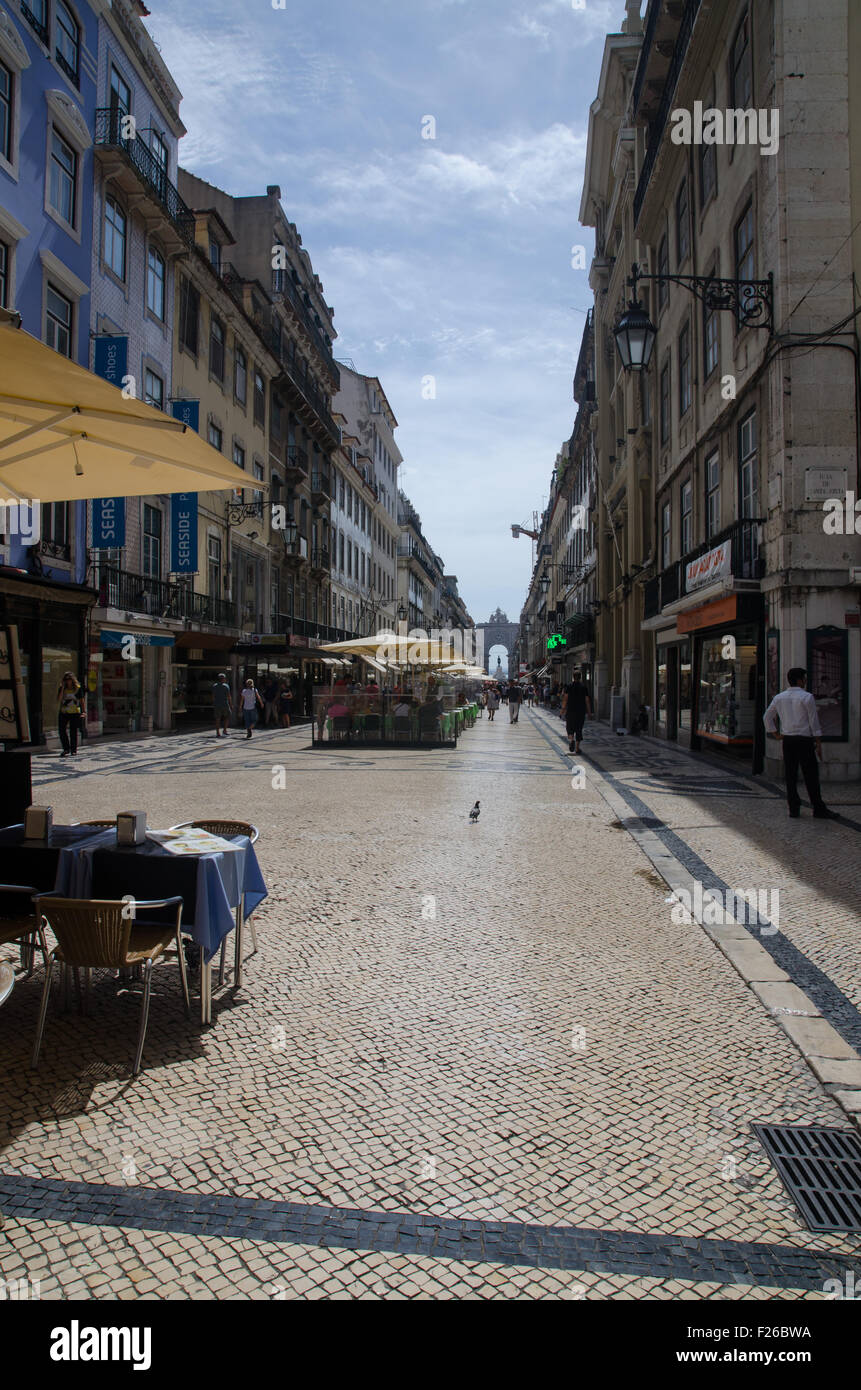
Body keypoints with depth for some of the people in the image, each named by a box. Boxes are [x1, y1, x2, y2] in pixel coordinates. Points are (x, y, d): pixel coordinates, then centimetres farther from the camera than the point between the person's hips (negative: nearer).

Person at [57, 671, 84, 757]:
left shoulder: (78, 688, 0)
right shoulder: (61, 689, 4)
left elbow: (81, 701, 4)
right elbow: (59, 700, -8)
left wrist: (83, 711, -2)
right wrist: (62, 688, -11)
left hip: (75, 713, -2)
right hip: (63, 713, 2)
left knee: (73, 732, -1)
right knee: (62, 731, 0)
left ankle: (74, 751, 8)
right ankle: (66, 749, 15)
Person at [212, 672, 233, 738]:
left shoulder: (214, 686, 5)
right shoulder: (226, 686, -7)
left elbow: (213, 696, 6)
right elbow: (228, 697, -9)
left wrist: (213, 704, 15)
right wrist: (231, 705, -2)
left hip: (216, 705, 3)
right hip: (224, 704, -3)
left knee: (217, 719, 6)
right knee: (227, 716, 17)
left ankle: (218, 733, 4)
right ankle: (224, 730, 8)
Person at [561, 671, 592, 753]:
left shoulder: (568, 687, -2)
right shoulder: (583, 687, 0)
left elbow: (565, 699, -6)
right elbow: (587, 701, 0)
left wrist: (563, 709, -1)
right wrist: (589, 711, 7)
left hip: (570, 710, -1)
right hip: (581, 711, 1)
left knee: (570, 727, 10)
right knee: (579, 729, 8)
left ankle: (571, 739, -20)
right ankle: (577, 747, 8)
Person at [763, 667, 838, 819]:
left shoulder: (779, 697, 9)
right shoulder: (807, 697, -7)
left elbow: (767, 717, 14)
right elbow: (814, 721, -7)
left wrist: (777, 734, 17)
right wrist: (818, 744, -4)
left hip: (787, 740, 5)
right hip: (804, 740, -5)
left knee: (790, 775, 6)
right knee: (810, 775, -1)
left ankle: (793, 809, 7)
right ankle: (819, 809, 4)